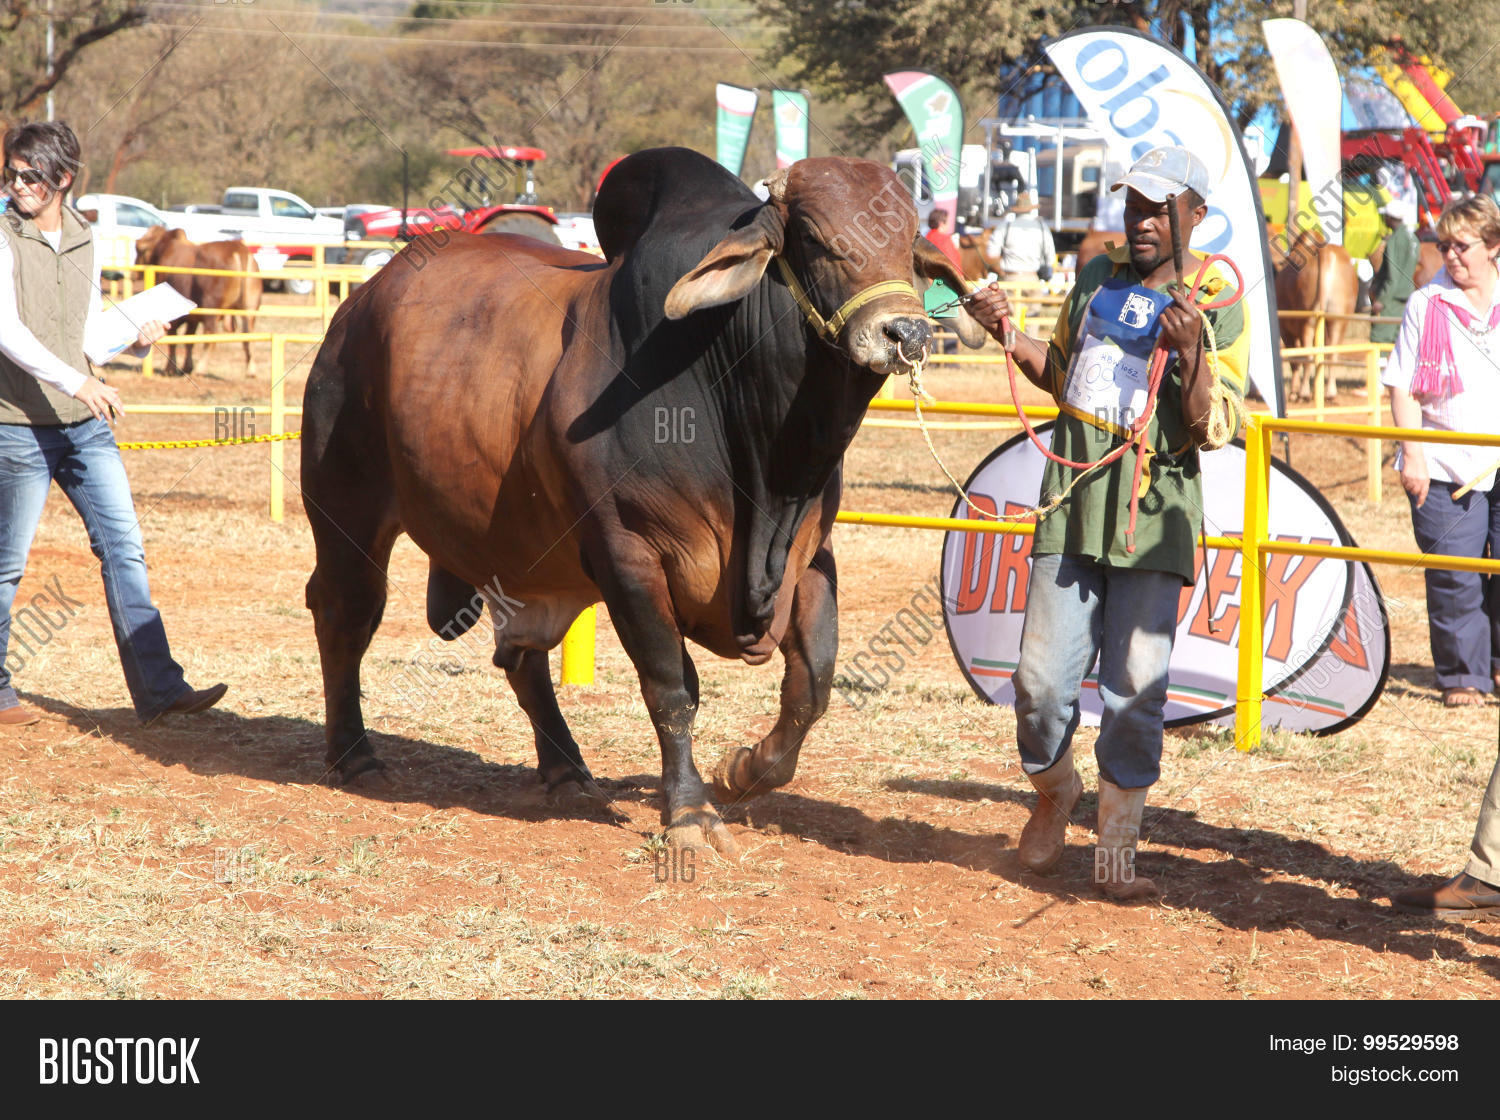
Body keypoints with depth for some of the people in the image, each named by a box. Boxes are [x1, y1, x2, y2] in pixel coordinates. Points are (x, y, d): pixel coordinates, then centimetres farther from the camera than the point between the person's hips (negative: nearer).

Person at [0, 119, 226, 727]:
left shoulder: (83, 241, 10)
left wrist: (134, 337, 1)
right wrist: (74, 381, -27)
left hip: (86, 425, 6)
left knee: (124, 546, 0)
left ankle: (158, 687, 0)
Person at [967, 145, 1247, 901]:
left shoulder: (1218, 312, -2)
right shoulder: (1096, 279, 11)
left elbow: (1213, 430, -9)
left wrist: (1191, 353, -23)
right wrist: (1010, 339, 8)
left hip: (1154, 523, -3)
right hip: (1071, 507, 3)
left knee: (1135, 691, -4)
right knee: (1043, 681, 0)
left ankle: (1117, 851, 7)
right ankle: (1053, 794, 28)